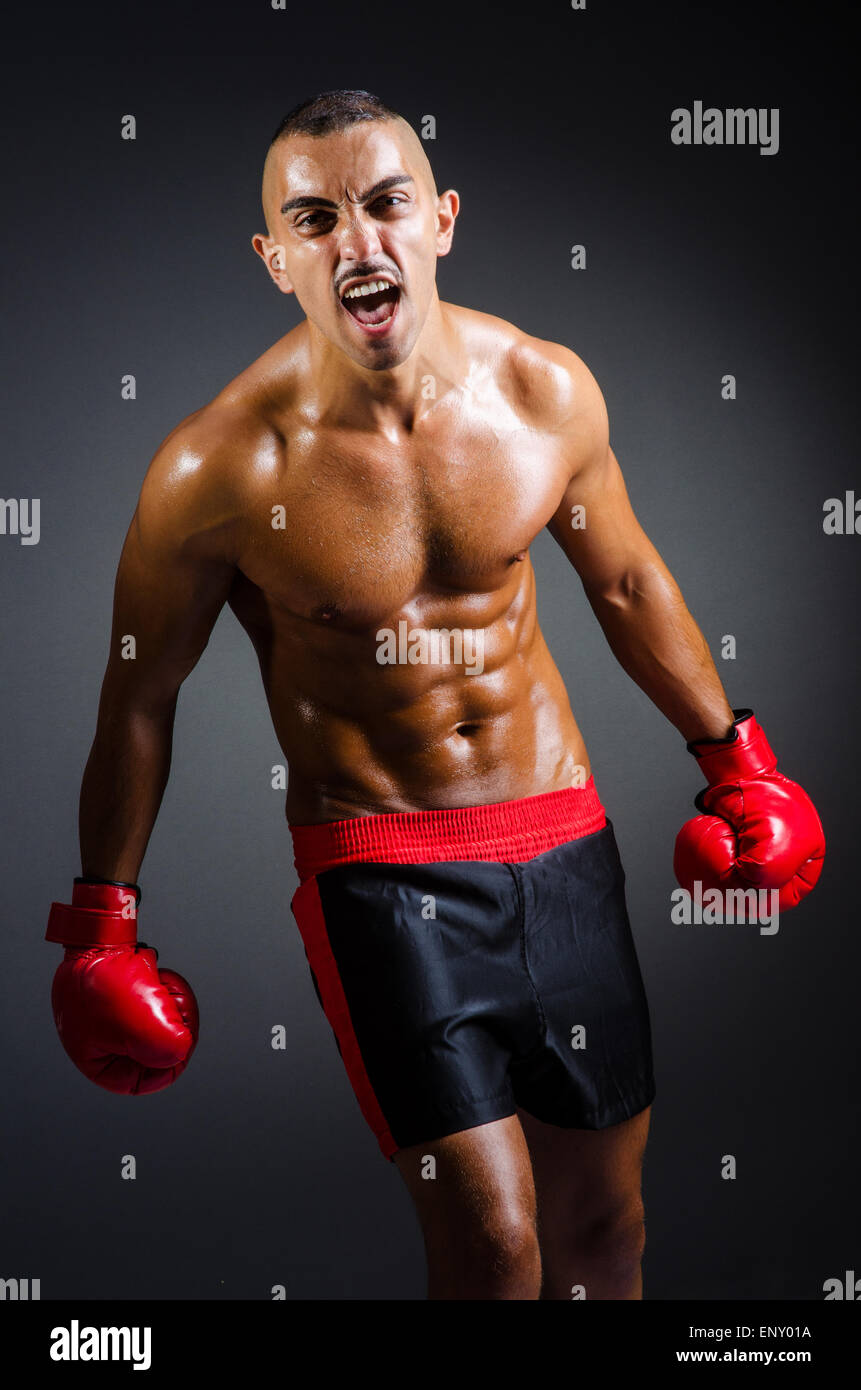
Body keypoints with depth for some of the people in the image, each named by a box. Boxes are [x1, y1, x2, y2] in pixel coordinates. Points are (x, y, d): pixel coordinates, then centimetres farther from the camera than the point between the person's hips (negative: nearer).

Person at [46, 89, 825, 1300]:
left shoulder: (548, 390, -6)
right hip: (378, 867, -4)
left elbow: (627, 578, 11)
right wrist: (103, 930, 2)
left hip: (564, 835, 4)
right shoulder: (220, 470, -17)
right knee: (492, 1241, -8)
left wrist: (734, 755, 18)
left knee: (603, 1222, 14)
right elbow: (140, 697, -4)